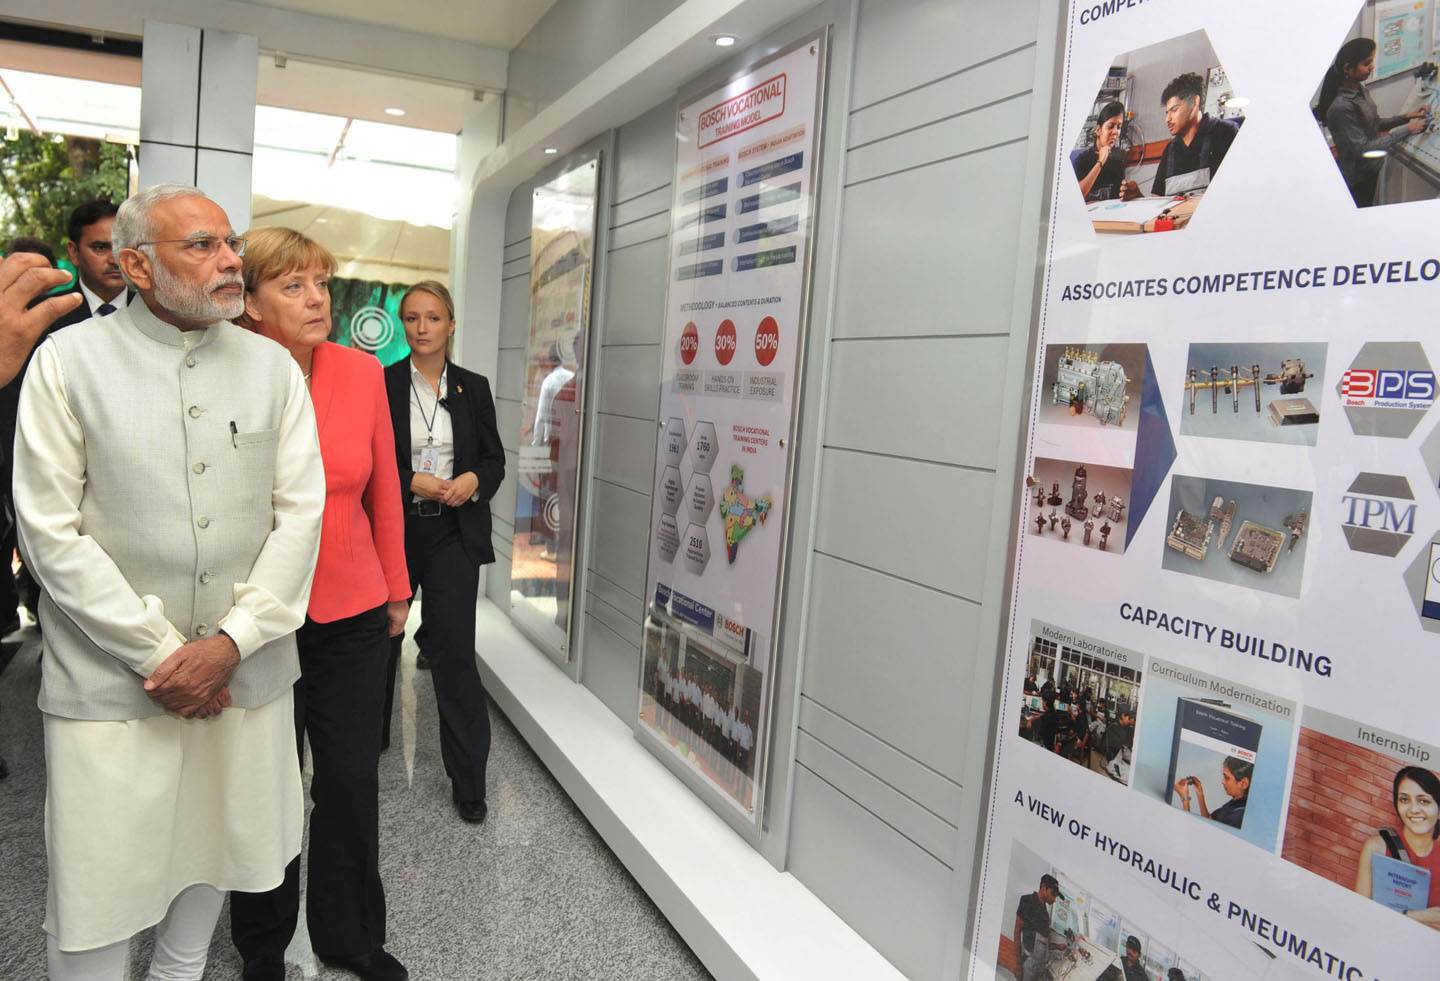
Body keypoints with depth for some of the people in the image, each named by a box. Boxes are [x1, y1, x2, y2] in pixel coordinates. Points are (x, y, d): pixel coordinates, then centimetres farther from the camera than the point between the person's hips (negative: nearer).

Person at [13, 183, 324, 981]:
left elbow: (300, 513, -1)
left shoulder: (273, 367, 4)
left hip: (246, 669, 3)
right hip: (113, 676, -2)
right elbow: (51, 532, -7)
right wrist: (161, 653, -11)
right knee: (97, 883, 5)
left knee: (216, 849, 17)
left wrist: (231, 643, -10)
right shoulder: (69, 359, -3)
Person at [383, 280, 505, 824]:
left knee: (455, 651, -5)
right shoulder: (382, 383, -1)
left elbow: (495, 459, 9)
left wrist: (473, 481, -12)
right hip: (393, 532, 0)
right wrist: (412, 483, -16)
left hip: (453, 535, 0)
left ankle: (468, 780, 5)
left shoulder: (473, 387, 5)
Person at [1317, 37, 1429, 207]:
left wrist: (1406, 117, -2)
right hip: (1355, 179, -8)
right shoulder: (1341, 107, -29)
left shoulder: (1360, 89, -3)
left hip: (1370, 169, 8)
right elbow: (1362, 149, -27)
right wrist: (1406, 130, -22)